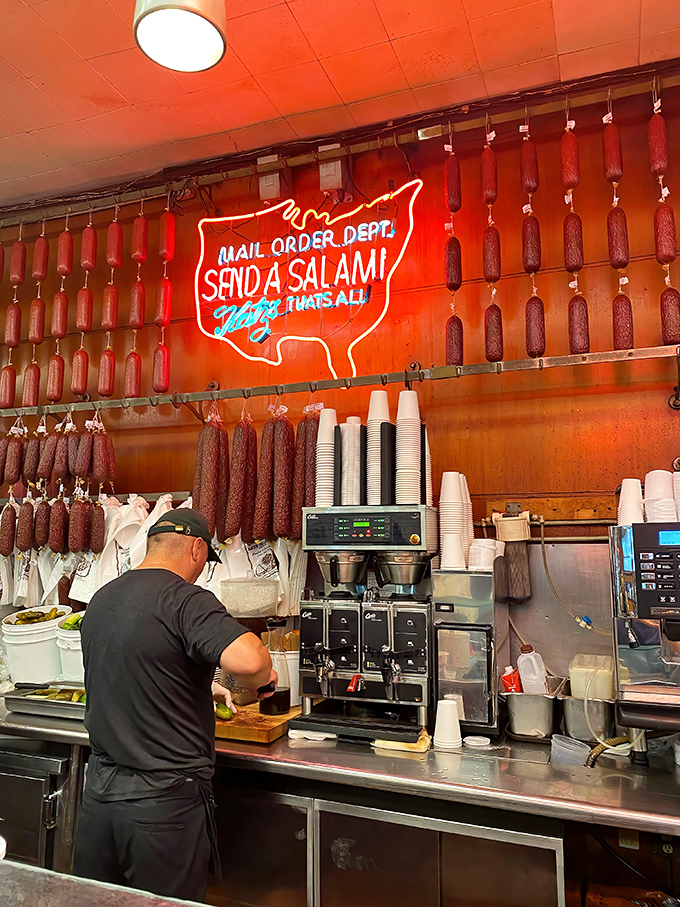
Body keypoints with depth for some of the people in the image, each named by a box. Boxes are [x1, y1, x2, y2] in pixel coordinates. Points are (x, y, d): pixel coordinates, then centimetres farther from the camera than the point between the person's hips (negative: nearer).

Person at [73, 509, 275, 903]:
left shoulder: (100, 600, 7)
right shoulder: (186, 599, -19)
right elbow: (246, 660, -36)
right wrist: (263, 679, -13)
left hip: (99, 792, 7)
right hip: (164, 802, -7)